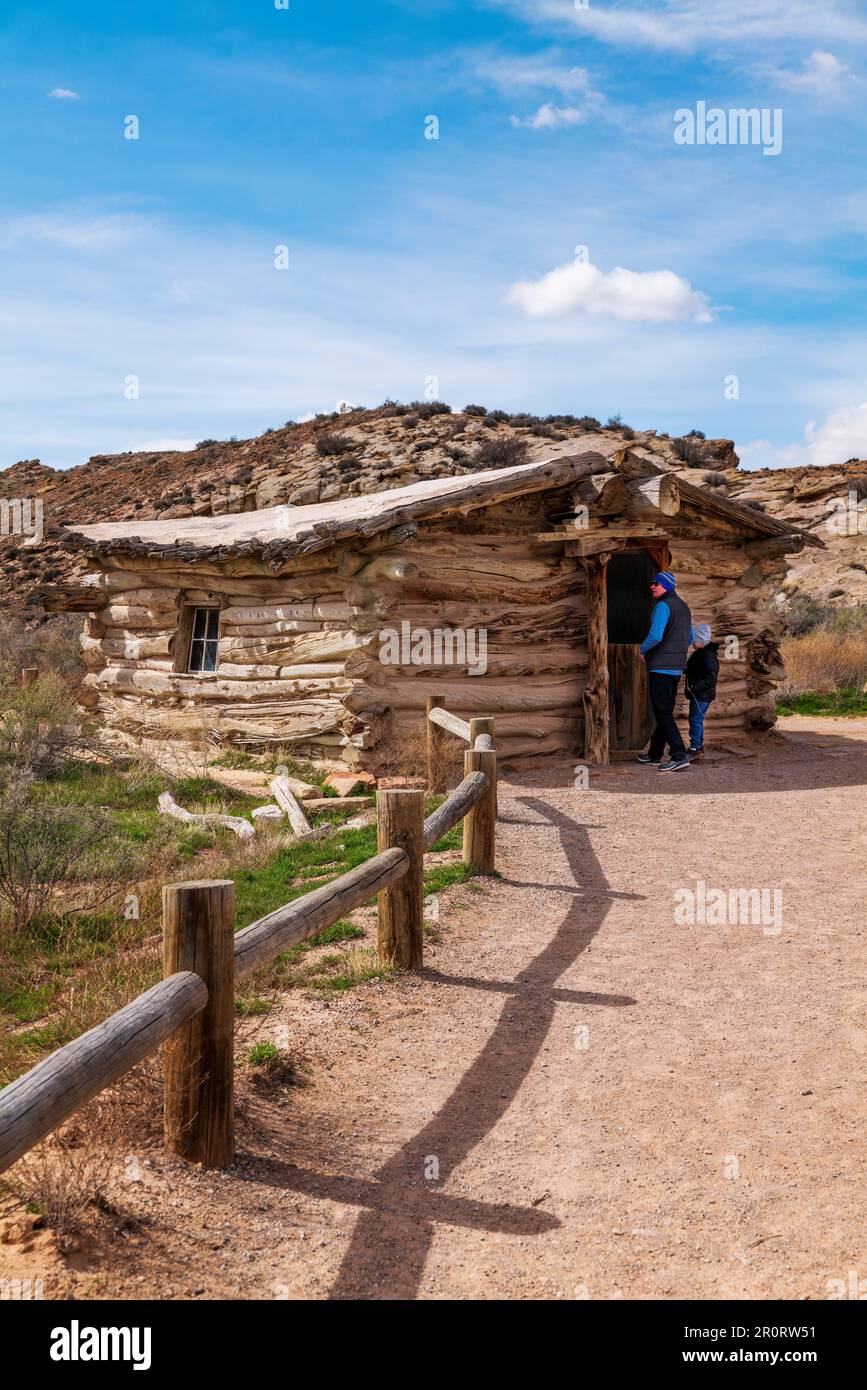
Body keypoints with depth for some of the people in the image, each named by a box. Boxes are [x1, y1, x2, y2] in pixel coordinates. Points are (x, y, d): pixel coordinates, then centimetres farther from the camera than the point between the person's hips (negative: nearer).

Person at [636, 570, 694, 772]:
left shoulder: (663, 606, -14)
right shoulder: (683, 607, 16)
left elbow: (655, 636, -25)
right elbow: (691, 637, 24)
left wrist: (642, 649, -7)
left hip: (660, 667, -9)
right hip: (677, 667, 9)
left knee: (663, 713, -9)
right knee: (665, 712, 15)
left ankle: (679, 755, -17)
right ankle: (655, 754, 24)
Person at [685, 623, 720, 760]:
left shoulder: (708, 655, -17)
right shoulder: (699, 654, 15)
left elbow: (711, 676, -24)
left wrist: (695, 687, -24)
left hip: (703, 695, -10)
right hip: (696, 694, 10)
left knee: (695, 719, -9)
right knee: (695, 720, 16)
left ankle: (695, 748, -6)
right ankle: (699, 746, 25)